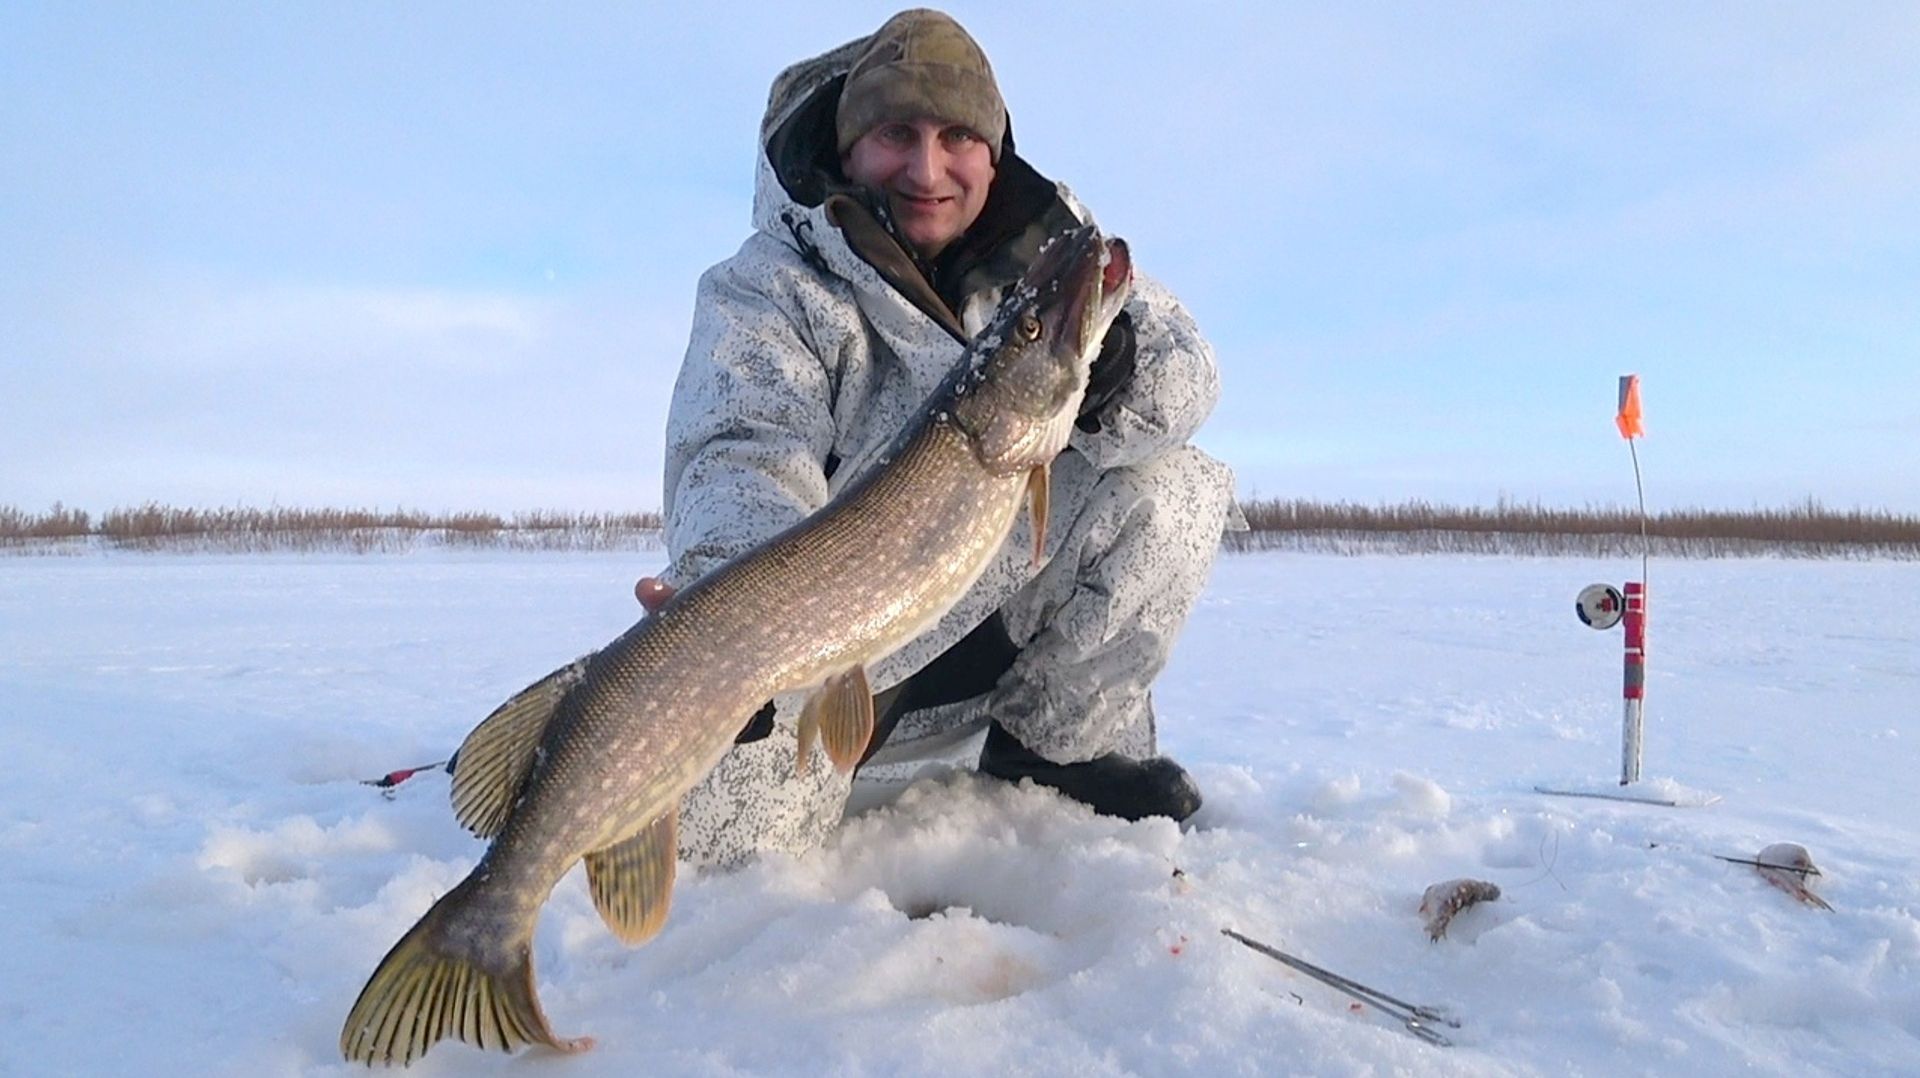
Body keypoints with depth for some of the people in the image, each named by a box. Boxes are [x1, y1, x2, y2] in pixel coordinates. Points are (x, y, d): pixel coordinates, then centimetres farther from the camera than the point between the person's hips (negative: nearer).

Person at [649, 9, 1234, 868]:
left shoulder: (1044, 240, -2)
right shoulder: (769, 289, -15)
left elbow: (1186, 370, -11)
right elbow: (744, 456, -31)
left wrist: (1113, 375, -36)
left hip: (990, 614, 4)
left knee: (1176, 487, -15)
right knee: (723, 836, -24)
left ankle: (1059, 741, 3)